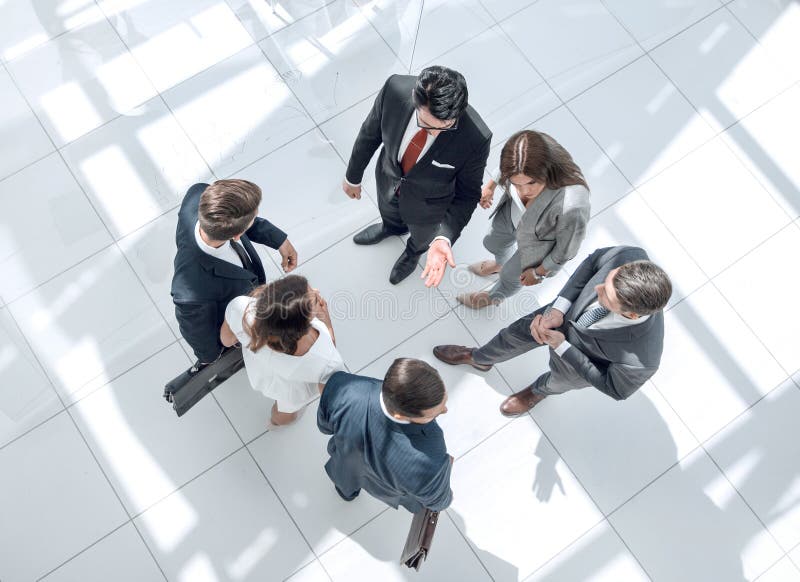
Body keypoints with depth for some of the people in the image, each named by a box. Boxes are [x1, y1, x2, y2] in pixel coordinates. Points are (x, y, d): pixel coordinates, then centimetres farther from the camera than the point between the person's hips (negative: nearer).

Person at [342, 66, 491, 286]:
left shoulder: (475, 138, -42)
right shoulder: (395, 89, -35)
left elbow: (467, 194, -24)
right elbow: (370, 132, -14)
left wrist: (444, 239, -39)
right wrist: (353, 176, 1)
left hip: (428, 203, -2)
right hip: (388, 178, 2)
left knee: (422, 235, 32)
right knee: (389, 211, 37)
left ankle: (414, 251, 69)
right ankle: (392, 227, 73)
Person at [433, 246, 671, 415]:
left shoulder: (642, 361, -45)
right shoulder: (630, 257, -39)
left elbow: (616, 388, -21)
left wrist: (562, 346, -25)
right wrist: (559, 308, -24)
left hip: (583, 362, -3)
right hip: (568, 311, 3)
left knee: (560, 381, 31)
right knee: (515, 334, 27)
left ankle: (540, 390, 69)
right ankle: (480, 358, 62)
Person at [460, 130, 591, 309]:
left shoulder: (572, 207, -48)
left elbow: (566, 249, -26)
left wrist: (538, 272, -10)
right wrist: (491, 185, 10)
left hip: (536, 243, -4)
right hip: (511, 214, 4)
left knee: (511, 276, 26)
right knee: (493, 243, 34)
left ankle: (495, 297, 65)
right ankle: (500, 264, 74)